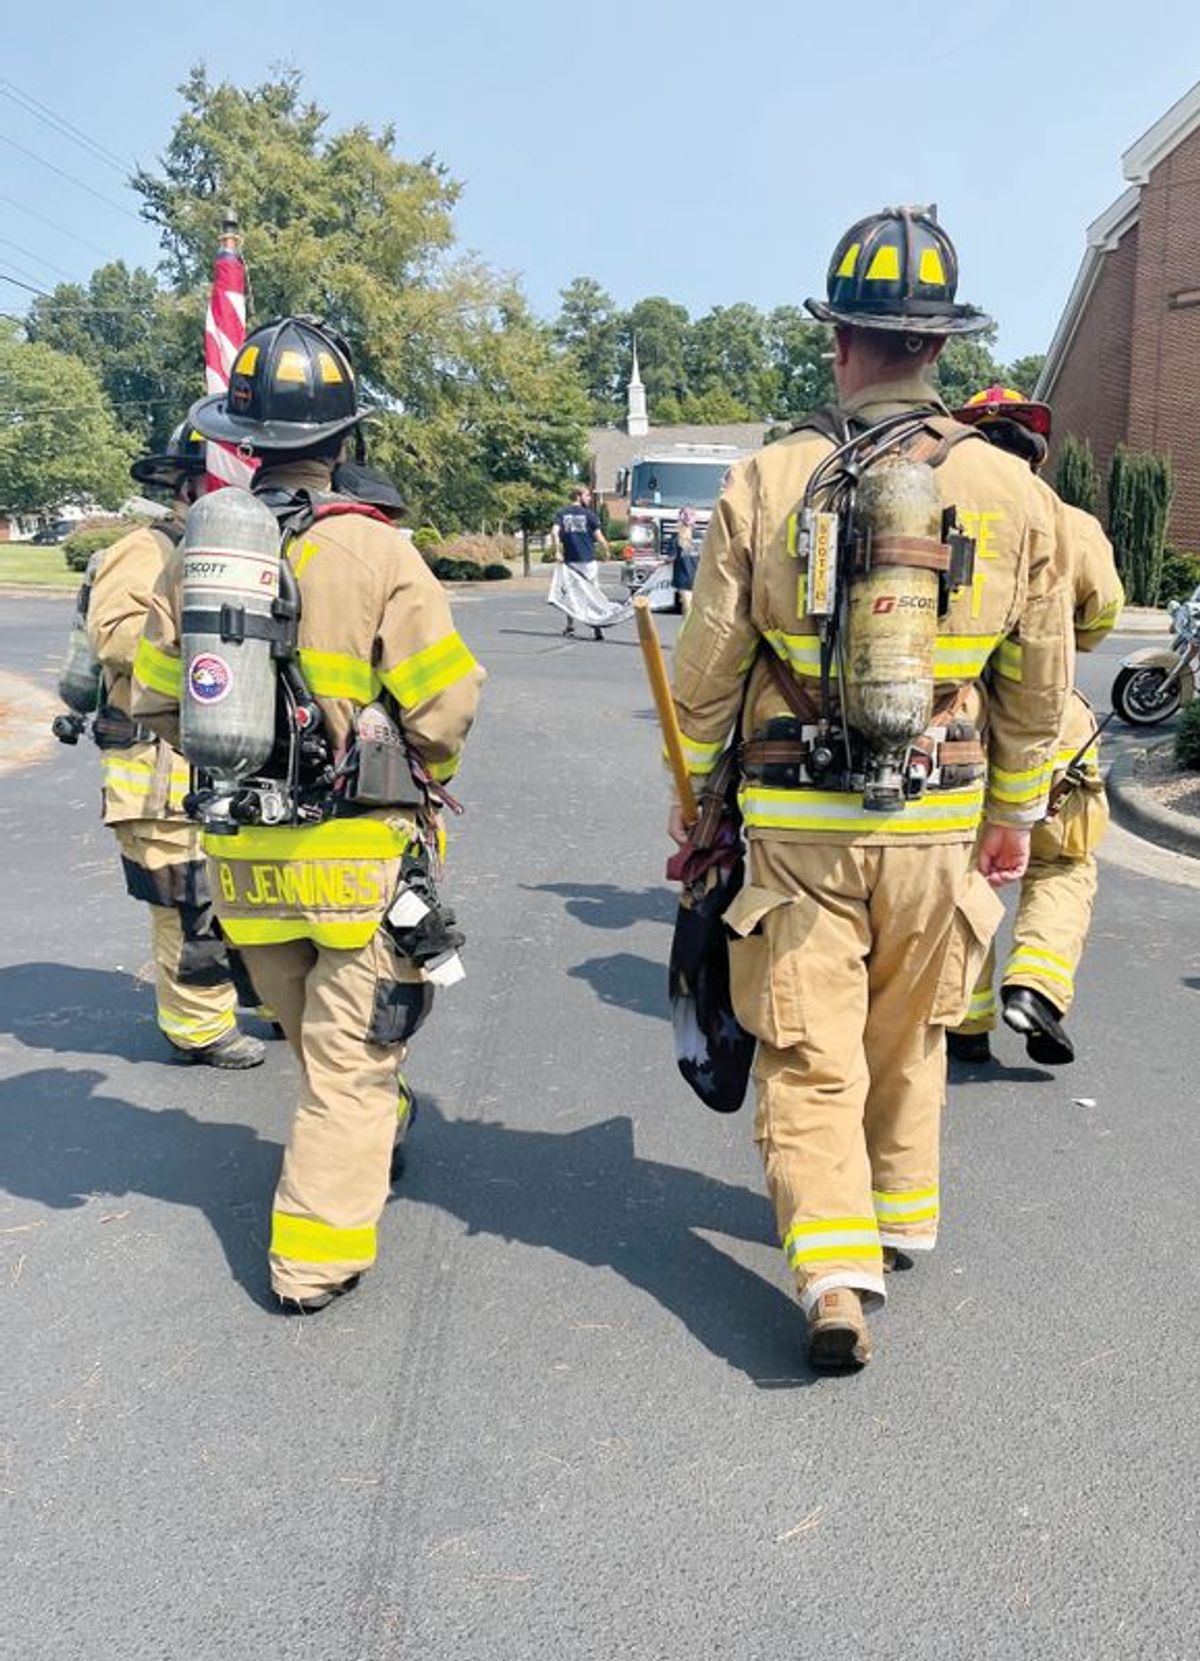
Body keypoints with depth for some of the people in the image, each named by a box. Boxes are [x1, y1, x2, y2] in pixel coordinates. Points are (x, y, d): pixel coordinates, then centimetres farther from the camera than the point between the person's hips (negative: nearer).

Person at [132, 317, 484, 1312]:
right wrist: (423, 780, 6)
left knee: (311, 1034, 27)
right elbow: (445, 708, -15)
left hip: (243, 855, 5)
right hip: (362, 854, -5)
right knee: (352, 1053, 8)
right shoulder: (377, 553, -15)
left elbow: (158, 704, 7)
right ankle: (316, 1255, 12)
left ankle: (358, 1147, 50)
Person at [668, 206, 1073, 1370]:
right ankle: (902, 1213, 41)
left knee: (808, 1055, 7)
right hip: (935, 826, 3)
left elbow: (704, 677, -3)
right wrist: (1014, 816, 17)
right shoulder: (1011, 491, -2)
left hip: (796, 827, -2)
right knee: (906, 1038, 22)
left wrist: (694, 804, 12)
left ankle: (835, 1267, -3)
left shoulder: (766, 485, -7)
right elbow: (1040, 686, 4)